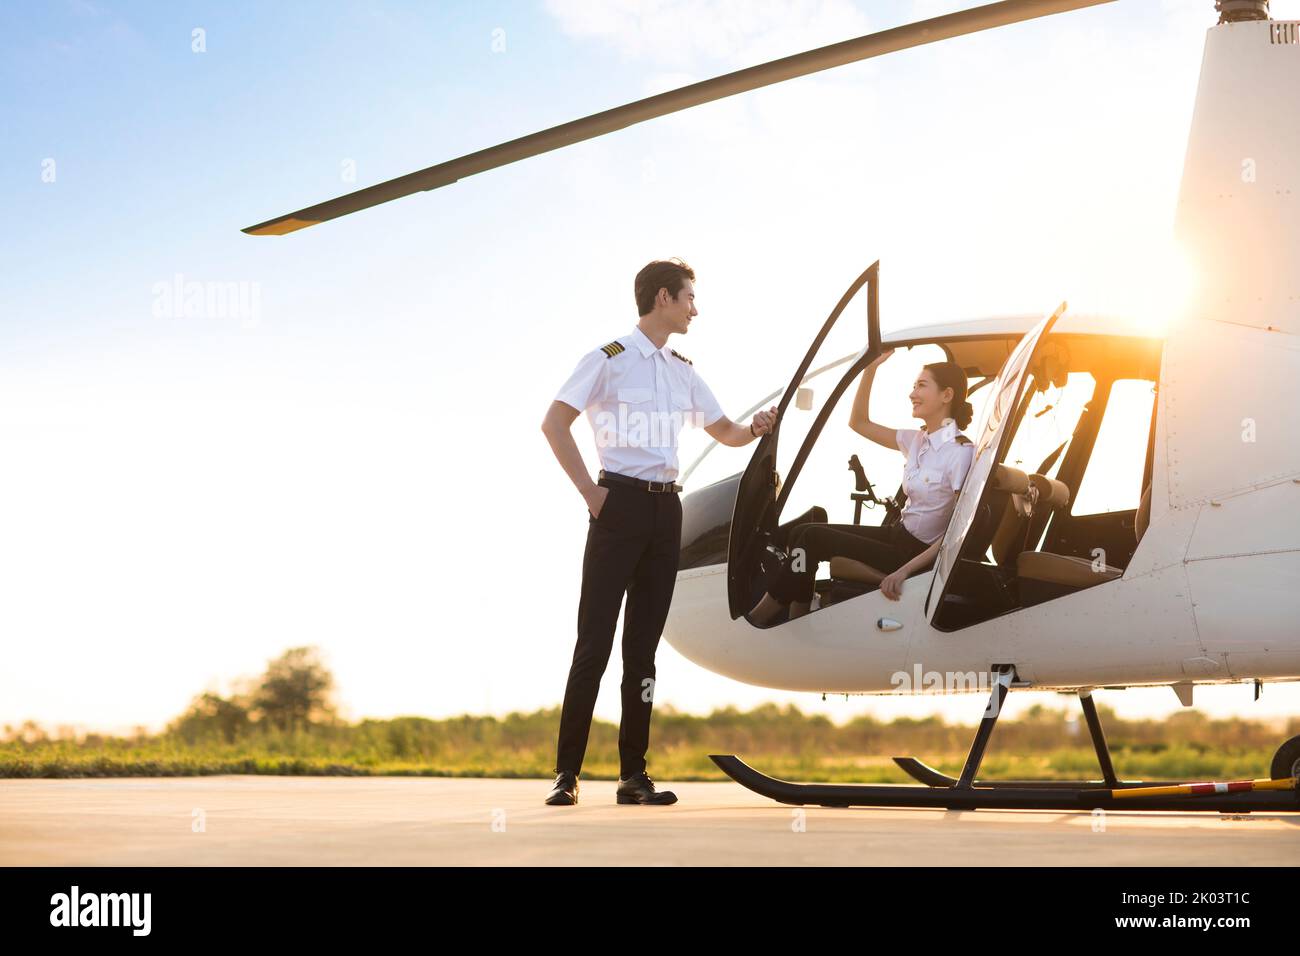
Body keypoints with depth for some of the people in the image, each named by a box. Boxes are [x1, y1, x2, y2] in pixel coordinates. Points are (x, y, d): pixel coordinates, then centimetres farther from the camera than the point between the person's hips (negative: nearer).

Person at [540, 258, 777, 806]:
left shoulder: (682, 371, 17)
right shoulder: (610, 359, -3)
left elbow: (725, 432, 23)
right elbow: (554, 422, -8)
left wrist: (755, 429, 0)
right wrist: (589, 491, -12)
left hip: (665, 508, 7)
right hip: (620, 503, -6)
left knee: (643, 645, 7)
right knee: (595, 640, -7)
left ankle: (634, 774, 10)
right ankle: (567, 773, -4)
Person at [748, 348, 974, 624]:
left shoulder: (961, 452, -17)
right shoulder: (918, 440, 7)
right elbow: (859, 423, 16)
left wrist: (905, 570, -27)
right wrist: (871, 367, 5)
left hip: (920, 553, -8)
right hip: (898, 534, 8)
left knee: (812, 537, -13)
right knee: (801, 532, -4)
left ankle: (761, 617, -1)